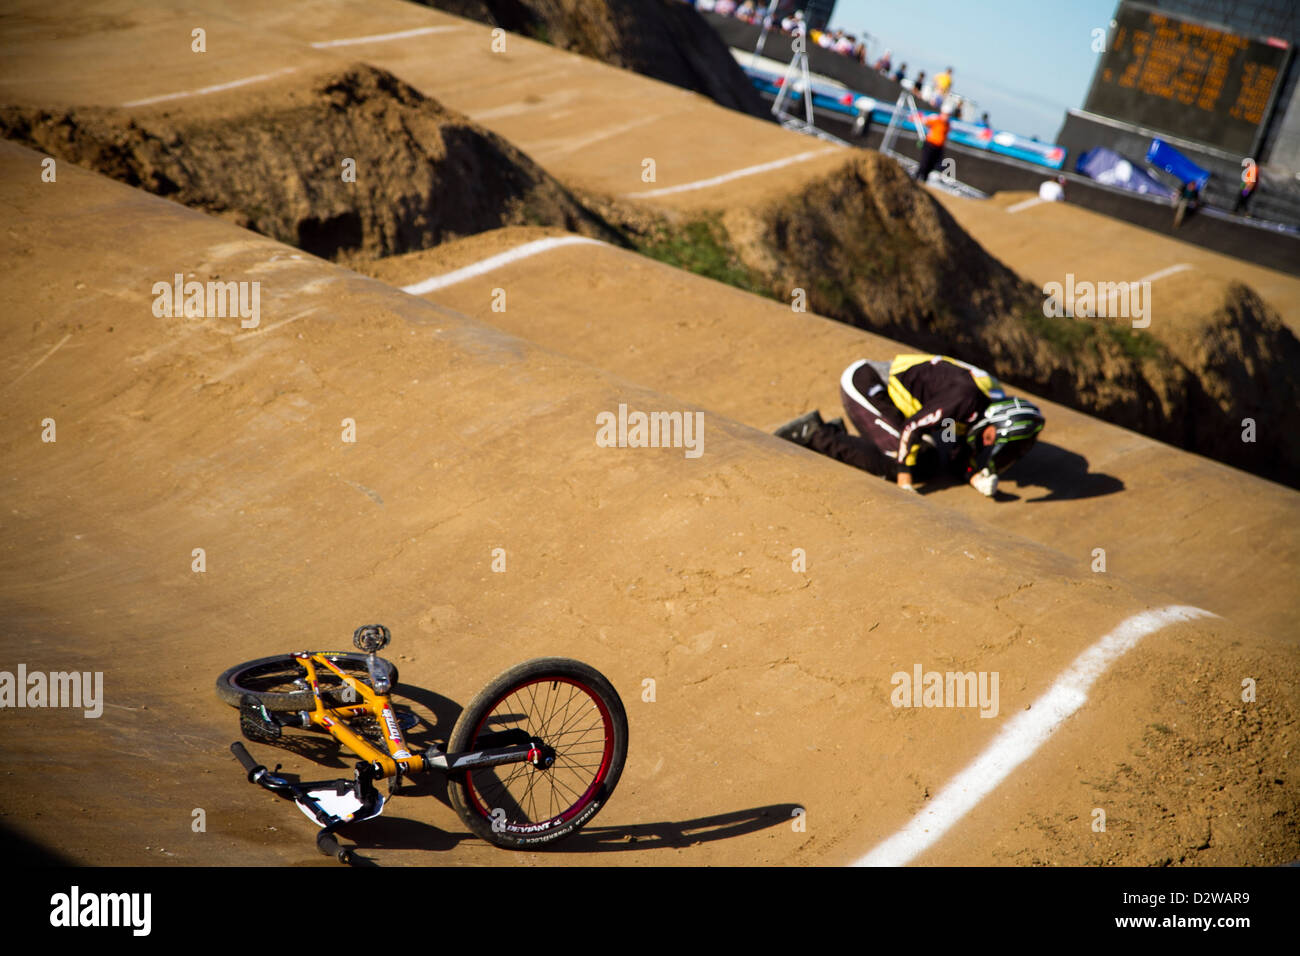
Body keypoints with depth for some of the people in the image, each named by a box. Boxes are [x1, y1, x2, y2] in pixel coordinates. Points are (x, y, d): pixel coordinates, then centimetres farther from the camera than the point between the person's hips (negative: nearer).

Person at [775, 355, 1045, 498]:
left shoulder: (990, 403, 3)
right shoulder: (966, 396, -26)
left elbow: (957, 459, 8)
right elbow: (912, 427, -27)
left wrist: (978, 479, -12)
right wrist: (905, 481, -23)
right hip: (863, 383, -9)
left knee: (929, 465, 3)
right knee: (898, 465, -19)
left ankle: (837, 435, 8)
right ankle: (814, 435, -11)